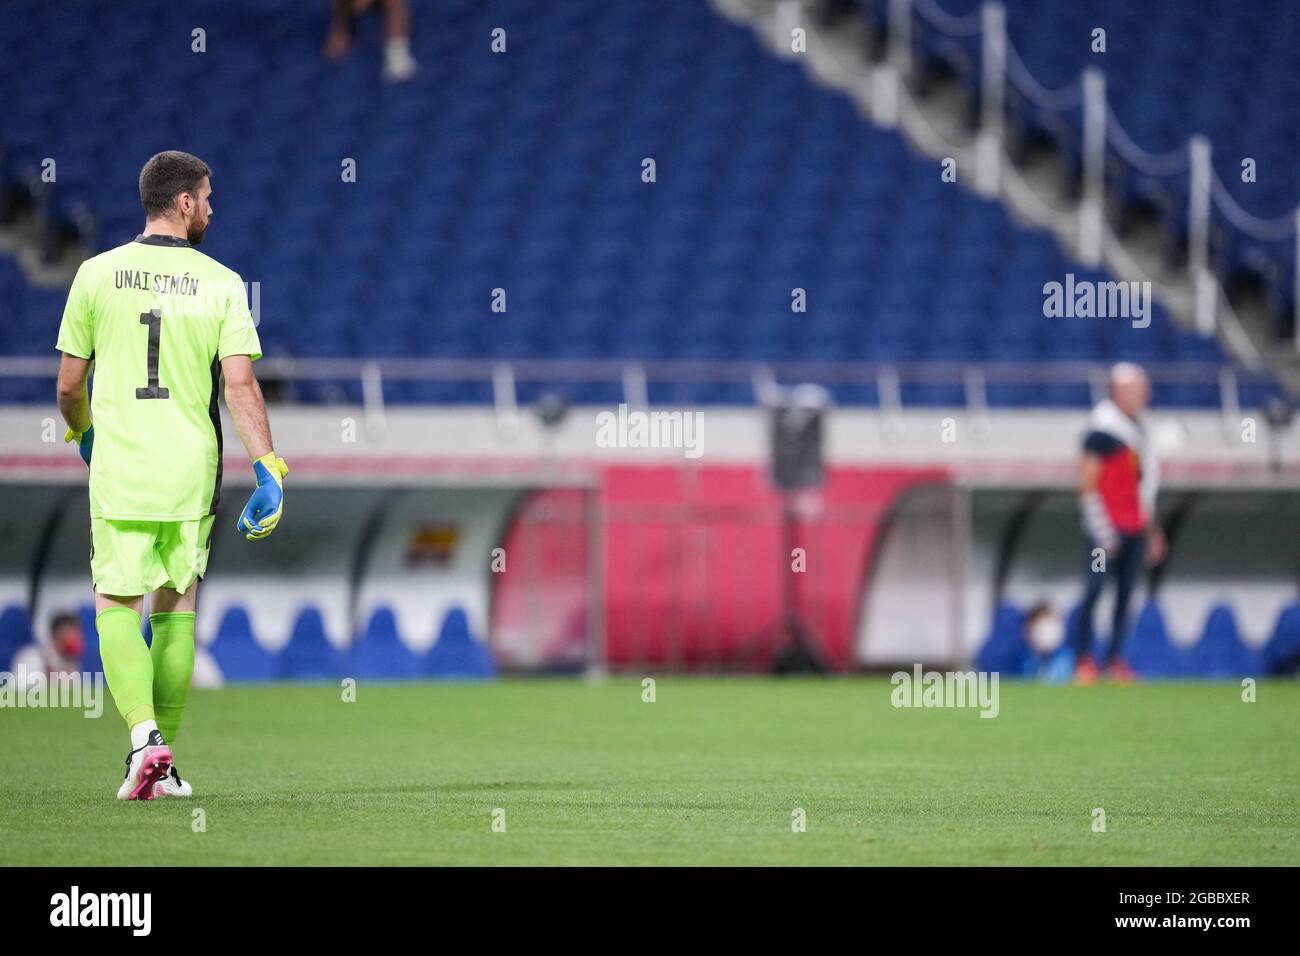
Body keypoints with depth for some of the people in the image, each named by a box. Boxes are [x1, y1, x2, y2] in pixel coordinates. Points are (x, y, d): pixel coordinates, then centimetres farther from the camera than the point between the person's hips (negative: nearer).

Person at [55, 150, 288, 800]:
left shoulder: (97, 274, 0)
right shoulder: (220, 284, -2)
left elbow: (68, 386, 4)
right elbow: (240, 385, -11)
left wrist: (84, 434, 24)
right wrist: (267, 471, -10)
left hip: (119, 473, -1)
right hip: (191, 475, 1)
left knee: (117, 606, 3)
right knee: (175, 609, 13)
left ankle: (144, 734, -20)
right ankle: (163, 763, 15)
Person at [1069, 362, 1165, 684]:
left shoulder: (1137, 431, 14)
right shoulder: (1103, 431, -12)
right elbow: (1088, 484, -13)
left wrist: (1151, 531, 21)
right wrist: (1103, 533, -17)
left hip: (1134, 529, 8)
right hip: (1109, 529, -8)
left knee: (1126, 592, 8)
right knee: (1094, 589, -7)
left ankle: (1114, 657, 14)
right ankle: (1084, 659, -4)